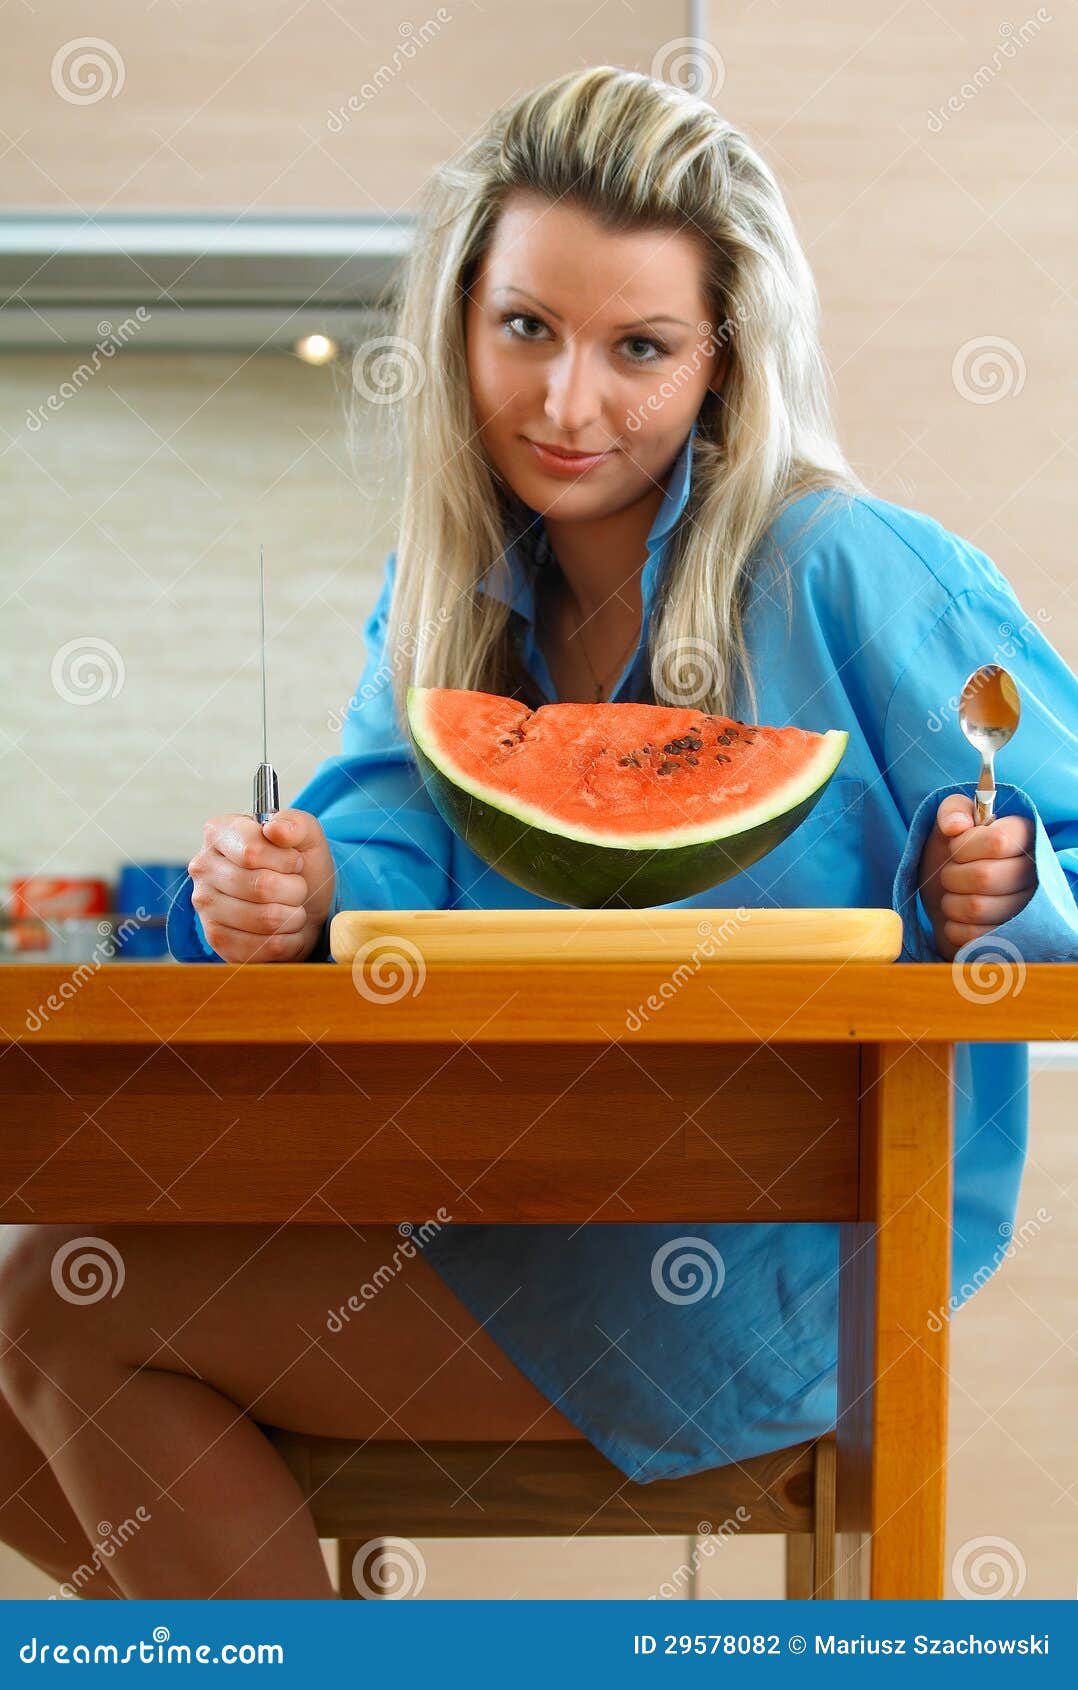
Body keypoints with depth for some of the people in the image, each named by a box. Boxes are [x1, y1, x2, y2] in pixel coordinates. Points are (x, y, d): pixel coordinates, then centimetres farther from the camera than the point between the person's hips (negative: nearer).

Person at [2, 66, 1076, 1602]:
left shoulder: (853, 572, -11)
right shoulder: (450, 598, 9)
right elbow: (389, 842, -5)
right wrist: (297, 890, -28)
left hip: (771, 1264, -7)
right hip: (513, 1208, 7)